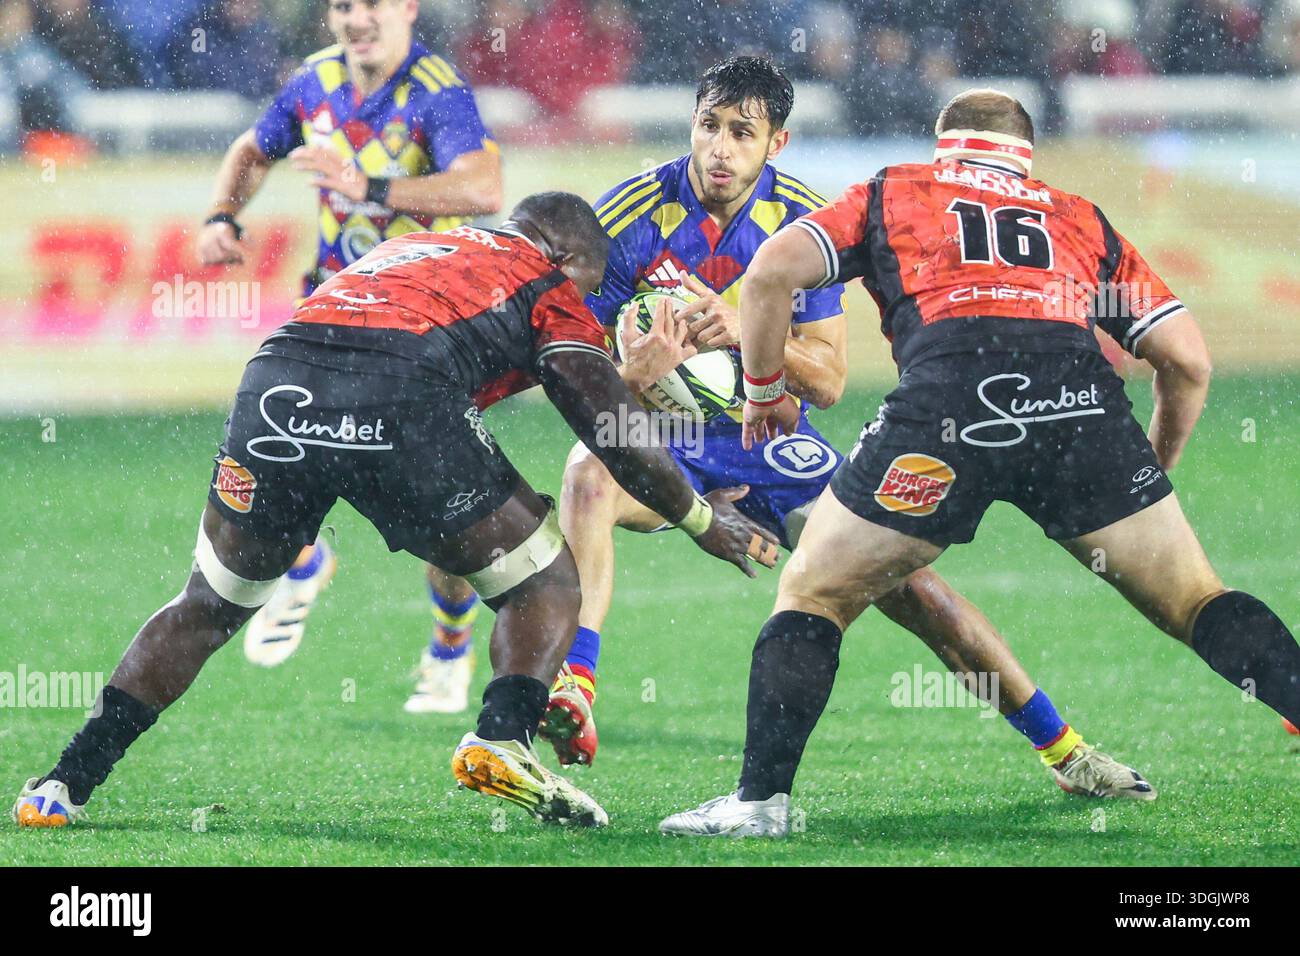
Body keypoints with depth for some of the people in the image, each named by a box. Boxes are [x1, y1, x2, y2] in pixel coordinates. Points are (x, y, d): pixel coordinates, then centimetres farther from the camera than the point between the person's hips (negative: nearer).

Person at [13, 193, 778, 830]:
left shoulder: (410, 249, 39)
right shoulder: (548, 288, 22)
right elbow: (621, 439, 16)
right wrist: (704, 519, 29)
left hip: (275, 383, 5)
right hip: (398, 403, -5)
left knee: (208, 608, 22)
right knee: (546, 587, 14)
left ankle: (67, 783, 16)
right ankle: (502, 738, -11)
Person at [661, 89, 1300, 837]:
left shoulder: (893, 192, 28)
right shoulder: (1082, 218, 32)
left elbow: (772, 272, 13)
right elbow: (1189, 361, 25)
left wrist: (762, 392, 26)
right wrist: (1154, 471, 40)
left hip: (948, 397, -2)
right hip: (1081, 401, 2)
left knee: (813, 595, 15)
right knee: (1196, 605, 14)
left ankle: (760, 798, 7)